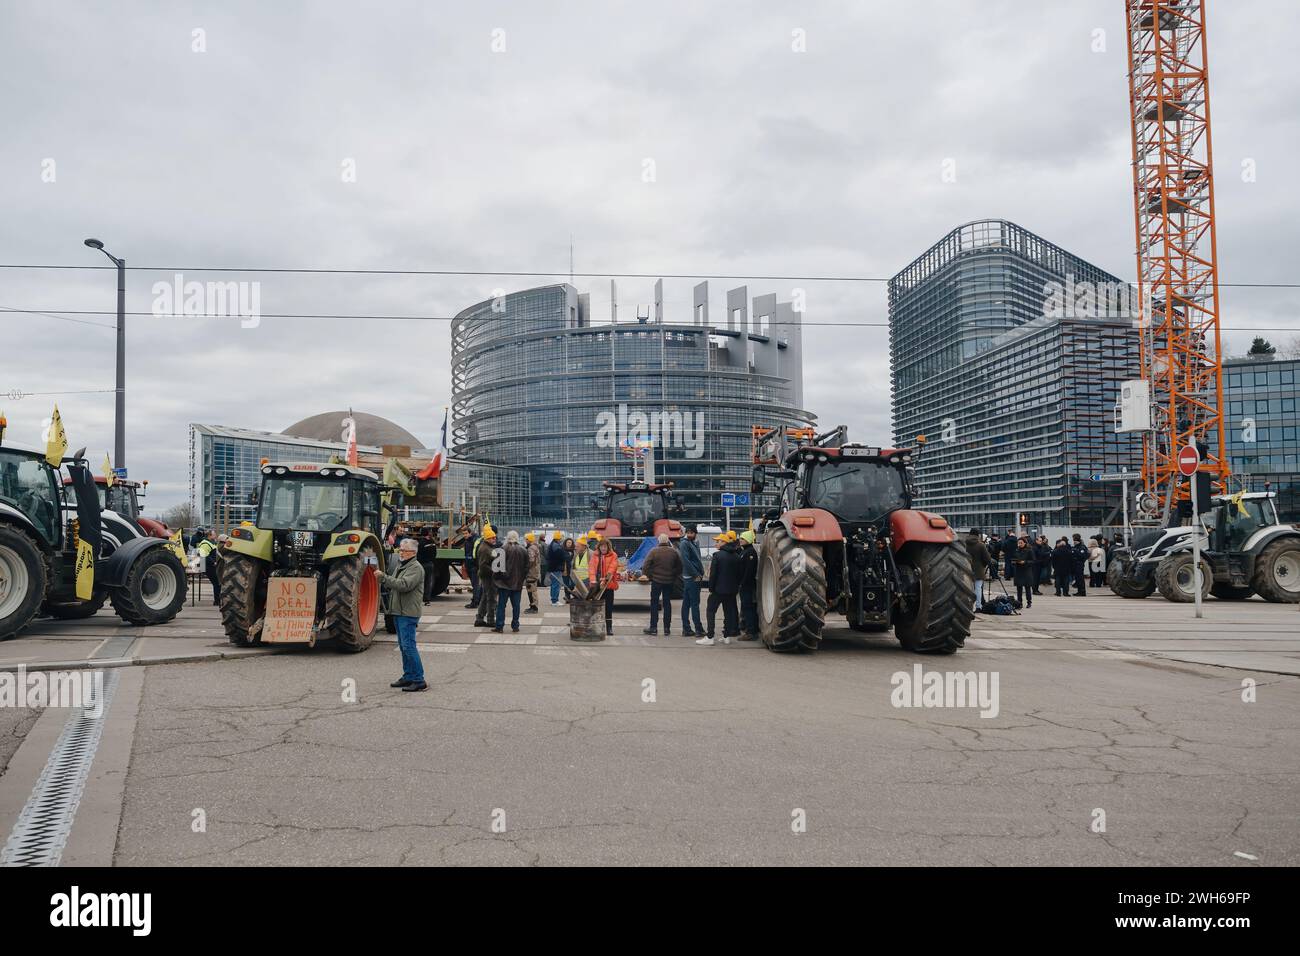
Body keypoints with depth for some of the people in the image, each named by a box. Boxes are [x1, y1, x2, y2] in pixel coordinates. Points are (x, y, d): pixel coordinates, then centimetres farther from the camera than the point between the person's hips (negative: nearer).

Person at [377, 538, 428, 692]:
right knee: (403, 646, 14)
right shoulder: (400, 566, 18)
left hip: (408, 612, -10)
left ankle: (419, 681, -9)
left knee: (408, 646, -11)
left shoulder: (416, 568, -12)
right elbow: (392, 586, 20)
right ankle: (408, 676, 23)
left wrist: (384, 577, -23)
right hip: (399, 611, 10)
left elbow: (404, 585, -25)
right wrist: (383, 580, 0)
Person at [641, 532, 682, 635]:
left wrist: (649, 575, 1)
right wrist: (675, 577, 15)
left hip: (656, 581, -3)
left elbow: (645, 566, -13)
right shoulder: (674, 552, 0)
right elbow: (679, 567, 6)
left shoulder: (654, 551, -10)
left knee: (654, 604, 6)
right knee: (667, 604, 10)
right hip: (669, 582, 3)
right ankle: (667, 629, 10)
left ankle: (653, 628, 5)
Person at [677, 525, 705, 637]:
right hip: (691, 578, -9)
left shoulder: (694, 544, 17)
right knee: (695, 603, -7)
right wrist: (696, 574, -17)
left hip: (695, 577, 9)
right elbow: (686, 561, -17)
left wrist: (700, 573, 8)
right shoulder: (684, 543, -9)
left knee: (686, 603, 9)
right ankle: (699, 629, -6)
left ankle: (686, 629, 12)